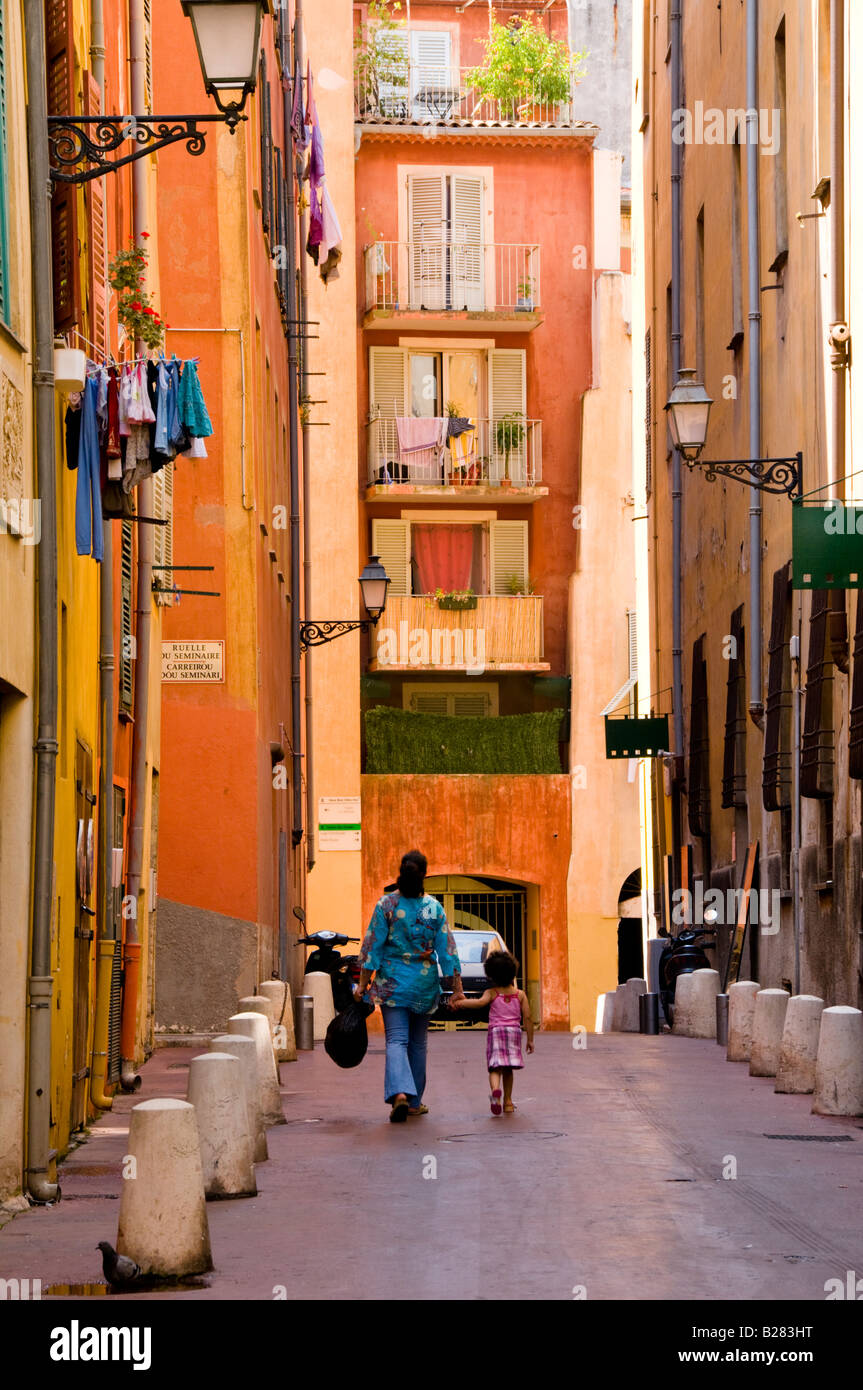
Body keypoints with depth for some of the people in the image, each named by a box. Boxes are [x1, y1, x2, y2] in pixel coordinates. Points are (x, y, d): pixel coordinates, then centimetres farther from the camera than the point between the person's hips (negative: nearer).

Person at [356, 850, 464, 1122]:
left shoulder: (387, 905, -6)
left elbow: (372, 946, -6)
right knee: (418, 1042, 14)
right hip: (425, 982, 2)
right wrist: (456, 988, 3)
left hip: (393, 980, -2)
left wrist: (363, 983, -1)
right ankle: (414, 1102, 20)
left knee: (396, 1040, -5)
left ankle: (399, 1092, -28)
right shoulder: (434, 908, -2)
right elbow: (447, 950, -1)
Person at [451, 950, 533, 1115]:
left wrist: (462, 1002, -9)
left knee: (495, 1068, -7)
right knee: (508, 1070, 14)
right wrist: (530, 1039, 10)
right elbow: (527, 1018, 5)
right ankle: (507, 1101, 15)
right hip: (514, 1031, 2)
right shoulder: (520, 994, 9)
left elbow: (480, 1002, -18)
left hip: (496, 1031, -2)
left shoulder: (492, 993, 3)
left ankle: (495, 1089, -37)